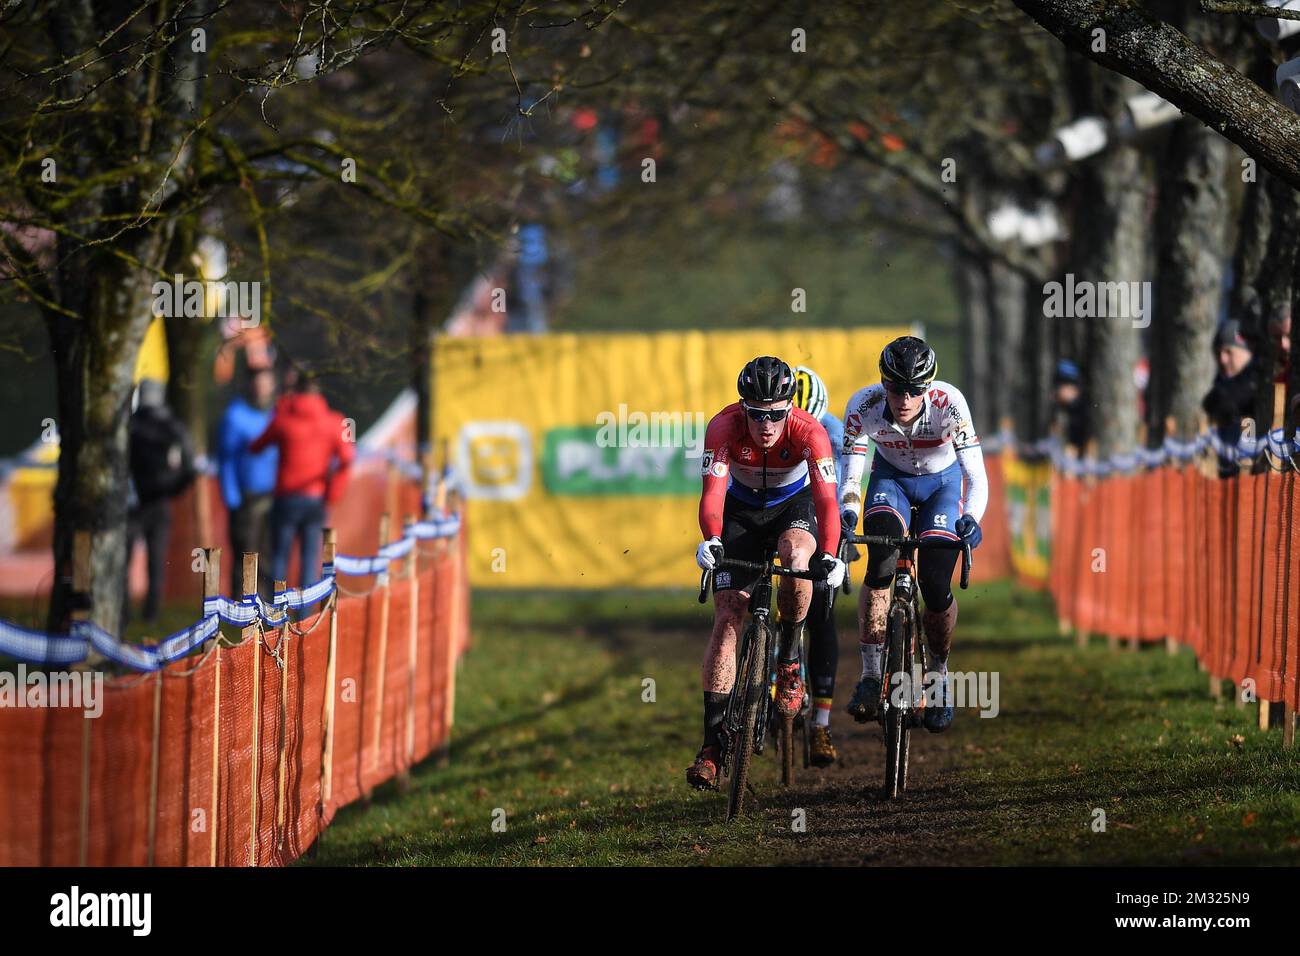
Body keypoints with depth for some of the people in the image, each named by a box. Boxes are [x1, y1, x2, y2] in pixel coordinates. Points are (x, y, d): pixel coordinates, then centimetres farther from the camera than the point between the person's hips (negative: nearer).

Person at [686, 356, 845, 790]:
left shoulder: (809, 432, -30)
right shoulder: (724, 428, -29)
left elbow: (826, 499, -38)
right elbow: (712, 494, -38)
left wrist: (829, 555, -54)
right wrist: (711, 540, -57)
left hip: (795, 507, -1)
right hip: (742, 513, 1)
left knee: (796, 557, -36)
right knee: (727, 617, -11)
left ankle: (789, 658, -9)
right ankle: (711, 745, -10)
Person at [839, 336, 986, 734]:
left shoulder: (948, 403, -33)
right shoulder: (864, 406, -29)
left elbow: (976, 476, -34)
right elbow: (850, 477, -28)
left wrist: (970, 519, -52)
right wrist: (846, 516, -48)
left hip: (941, 483, 0)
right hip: (891, 479, 1)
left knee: (936, 588, -13)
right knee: (881, 565, -26)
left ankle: (939, 671, 15)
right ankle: (871, 674, -16)